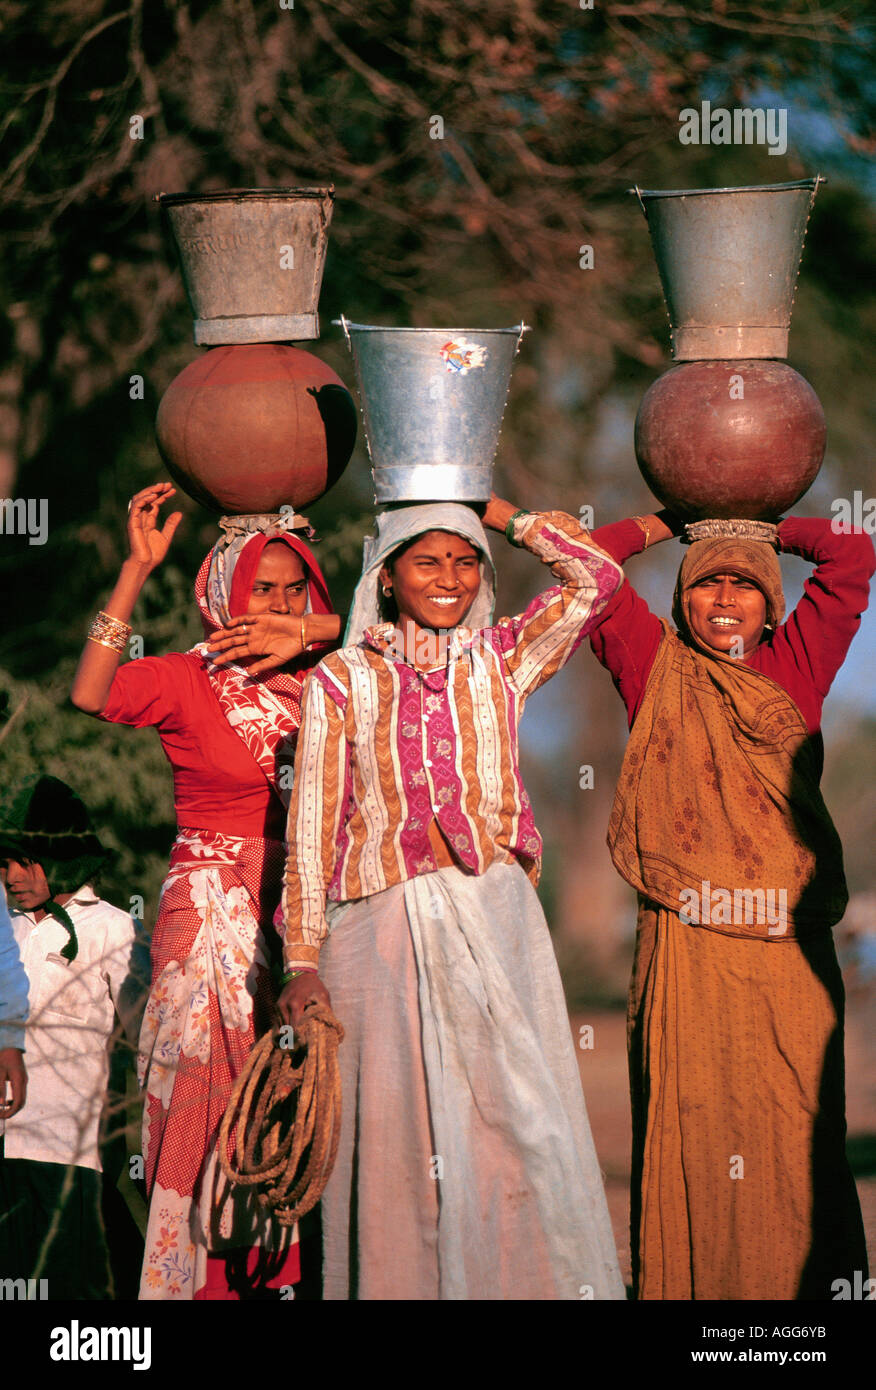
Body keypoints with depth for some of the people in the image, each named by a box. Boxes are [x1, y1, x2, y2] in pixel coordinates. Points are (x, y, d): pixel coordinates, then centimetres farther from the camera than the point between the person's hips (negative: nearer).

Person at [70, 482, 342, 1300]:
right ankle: (204, 1280, 4)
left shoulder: (314, 683, 7)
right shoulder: (186, 681, -5)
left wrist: (306, 634, -8)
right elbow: (89, 695, -21)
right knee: (211, 1105, -2)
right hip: (213, 917, -4)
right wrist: (138, 569, -23)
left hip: (298, 917, 4)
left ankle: (271, 1271, 13)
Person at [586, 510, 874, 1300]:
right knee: (689, 1137, -2)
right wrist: (672, 523, 23)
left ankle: (805, 1288, 2)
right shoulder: (657, 666, 11)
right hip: (684, 950, -1)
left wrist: (766, 528, 24)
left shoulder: (795, 665, 13)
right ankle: (685, 1285, 2)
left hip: (788, 952, 1)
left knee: (793, 1138, -1)